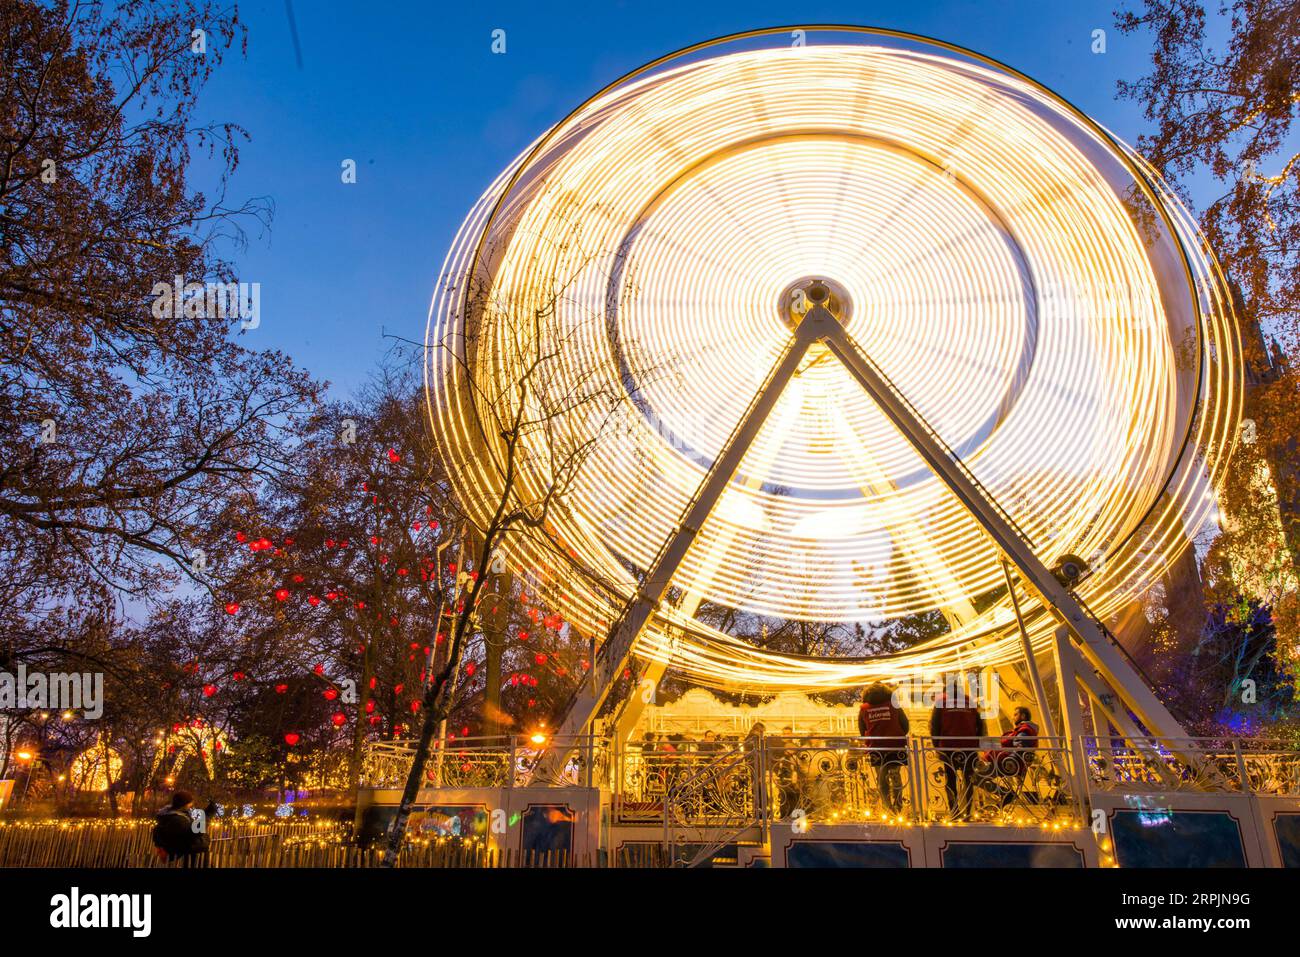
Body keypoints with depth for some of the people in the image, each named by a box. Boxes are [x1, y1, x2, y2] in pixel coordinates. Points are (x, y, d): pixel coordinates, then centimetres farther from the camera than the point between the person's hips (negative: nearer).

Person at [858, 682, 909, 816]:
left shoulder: (863, 709, 3)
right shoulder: (894, 705, 1)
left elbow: (862, 730, 9)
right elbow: (905, 725, 3)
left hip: (875, 748, 0)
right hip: (895, 746, 0)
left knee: (881, 777, 10)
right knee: (895, 775, 12)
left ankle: (888, 807, 6)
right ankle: (898, 806, 10)